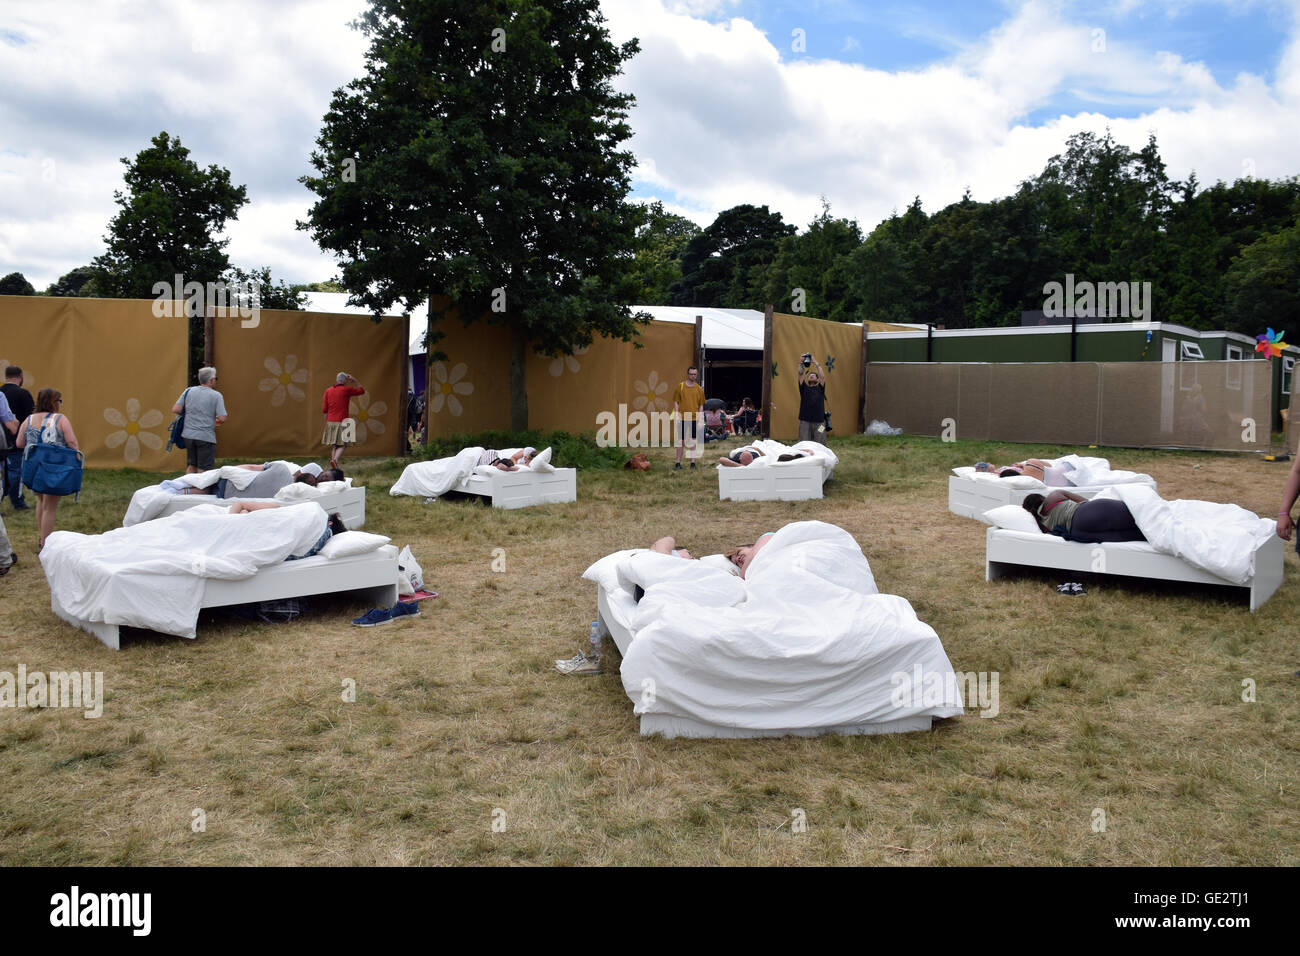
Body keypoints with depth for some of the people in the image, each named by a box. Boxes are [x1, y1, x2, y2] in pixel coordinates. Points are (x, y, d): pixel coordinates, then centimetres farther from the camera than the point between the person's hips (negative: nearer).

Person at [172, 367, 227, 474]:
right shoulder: (216, 395, -7)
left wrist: (188, 413, 16)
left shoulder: (188, 391, 5)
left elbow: (175, 410, -1)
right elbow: (222, 418, -13)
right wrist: (216, 422, 10)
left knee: (191, 466, 18)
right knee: (204, 469, 2)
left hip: (188, 434, 5)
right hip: (206, 437, -5)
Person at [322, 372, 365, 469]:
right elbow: (362, 390, 11)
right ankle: (335, 460, -29)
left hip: (331, 422, 5)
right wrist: (354, 380, 14)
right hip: (342, 422, -5)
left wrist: (327, 422, 16)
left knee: (335, 445, 12)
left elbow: (324, 409, 8)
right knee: (342, 445, -4)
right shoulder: (347, 390, -4)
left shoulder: (328, 391, 9)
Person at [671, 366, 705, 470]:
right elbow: (675, 401, 4)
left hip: (694, 418, 1)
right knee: (680, 441, 1)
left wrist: (699, 419, 1)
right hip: (682, 418, -1)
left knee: (694, 441, 4)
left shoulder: (699, 389, 6)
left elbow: (701, 405, 8)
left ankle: (693, 463, 12)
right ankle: (678, 463, 6)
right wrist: (677, 414, -8)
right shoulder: (680, 386, 2)